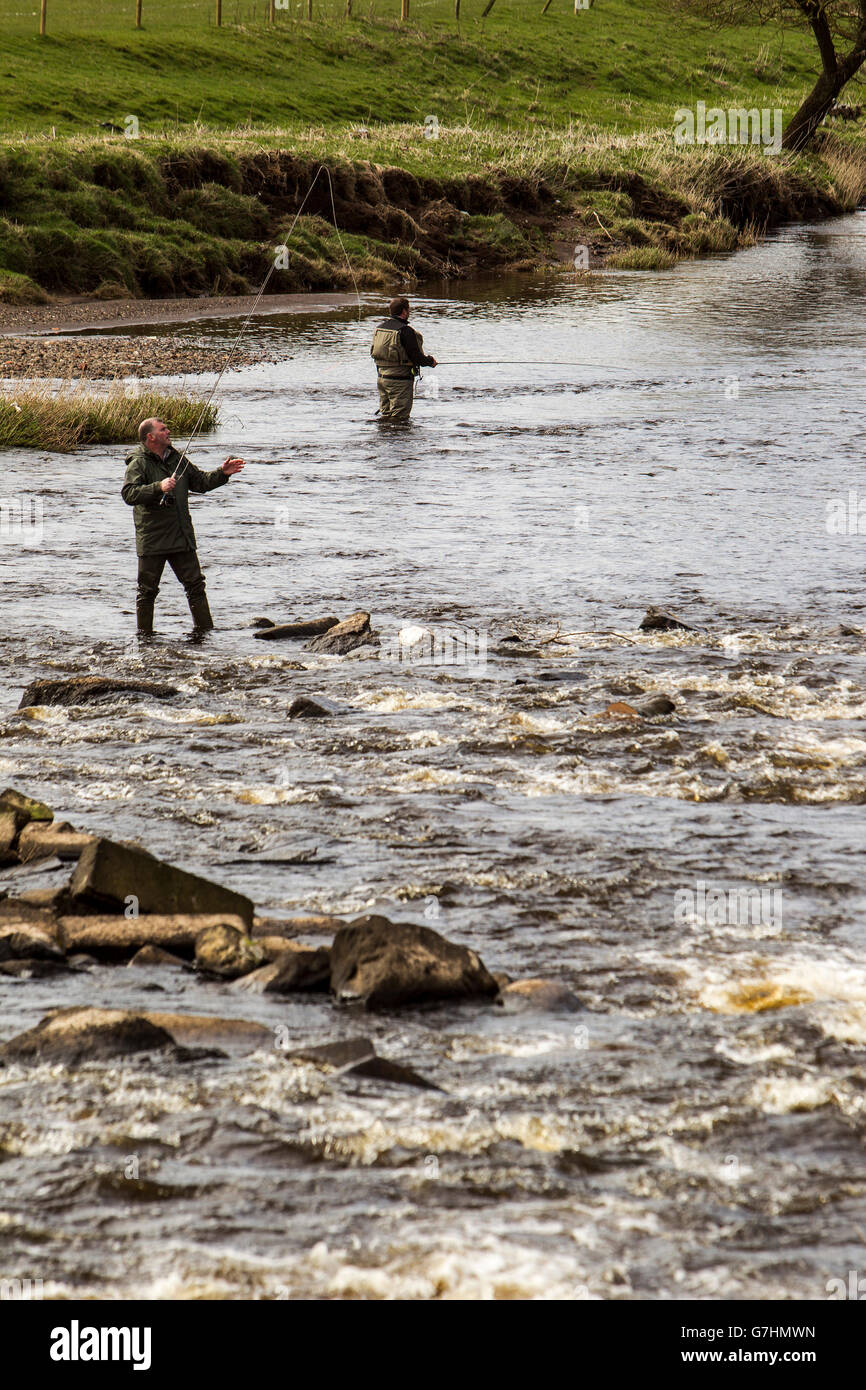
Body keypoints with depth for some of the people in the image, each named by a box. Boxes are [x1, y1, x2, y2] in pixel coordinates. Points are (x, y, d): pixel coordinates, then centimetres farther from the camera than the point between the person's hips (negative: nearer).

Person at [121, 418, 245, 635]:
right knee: (147, 591, 2)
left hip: (182, 537, 6)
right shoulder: (138, 463, -8)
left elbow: (200, 482, 22)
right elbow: (128, 494, -22)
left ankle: (205, 631, 12)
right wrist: (158, 487, -33)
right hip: (152, 541, -6)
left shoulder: (176, 459, 13)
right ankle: (145, 637, 12)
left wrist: (222, 474, 7)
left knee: (195, 585, 5)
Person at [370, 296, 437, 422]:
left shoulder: (381, 327, 8)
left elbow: (374, 353, 16)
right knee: (399, 416, -2)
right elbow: (416, 357, -17)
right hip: (400, 380, -8)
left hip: (382, 377, 8)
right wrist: (431, 361, 3)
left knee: (385, 415, 16)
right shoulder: (405, 331, -17)